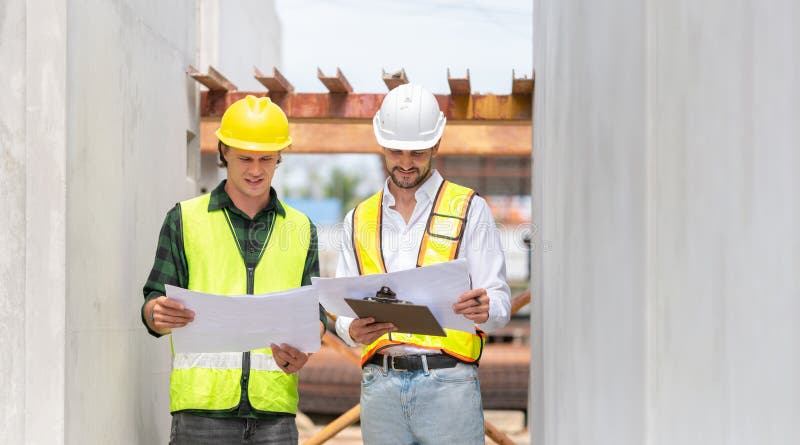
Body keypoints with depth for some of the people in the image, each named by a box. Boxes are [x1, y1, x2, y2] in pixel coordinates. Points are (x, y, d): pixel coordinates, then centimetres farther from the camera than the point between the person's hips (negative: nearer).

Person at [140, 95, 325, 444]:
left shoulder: (301, 230, 17)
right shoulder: (185, 220, 11)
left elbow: (314, 312, 12)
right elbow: (151, 312, 7)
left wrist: (302, 350, -11)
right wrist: (159, 314, -18)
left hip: (273, 408, 2)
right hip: (202, 405, -2)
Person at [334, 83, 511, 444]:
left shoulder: (469, 209, 7)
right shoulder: (359, 220, 16)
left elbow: (499, 303, 2)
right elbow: (343, 311, 14)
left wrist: (484, 309, -23)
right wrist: (353, 330, -11)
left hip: (448, 383, -3)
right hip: (380, 384, 3)